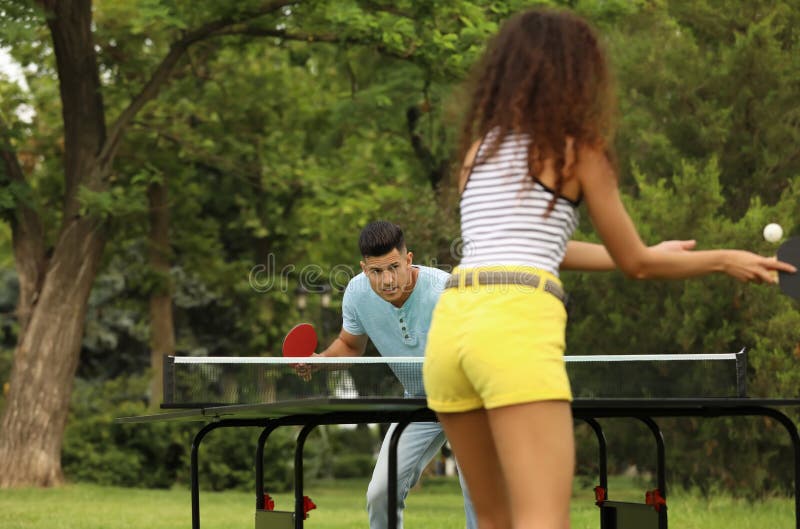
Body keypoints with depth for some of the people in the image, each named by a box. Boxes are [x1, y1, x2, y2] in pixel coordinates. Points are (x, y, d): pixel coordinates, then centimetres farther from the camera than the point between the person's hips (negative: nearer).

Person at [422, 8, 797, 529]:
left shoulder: (478, 149, 24)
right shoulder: (578, 148, 8)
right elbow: (636, 263, 15)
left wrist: (638, 256, 49)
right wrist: (724, 260, 30)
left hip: (450, 324, 6)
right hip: (517, 328, -6)